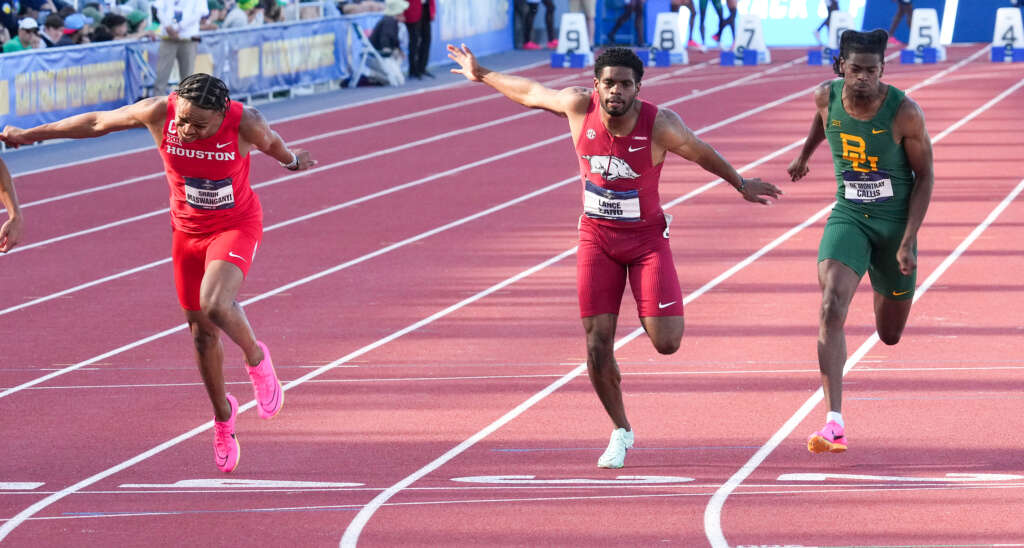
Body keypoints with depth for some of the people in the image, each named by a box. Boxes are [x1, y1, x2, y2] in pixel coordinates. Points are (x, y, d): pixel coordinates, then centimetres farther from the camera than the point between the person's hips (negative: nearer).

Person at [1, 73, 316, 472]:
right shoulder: (157, 113, -22)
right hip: (187, 231, 3)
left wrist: (291, 159, 22)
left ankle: (256, 359, 3)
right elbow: (97, 123, -7)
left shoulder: (245, 123, -27)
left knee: (215, 304, -29)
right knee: (202, 332, 9)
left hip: (236, 226, -3)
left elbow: (271, 143, -2)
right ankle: (223, 415, 32)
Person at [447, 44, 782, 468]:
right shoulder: (579, 106, -14)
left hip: (647, 237, -2)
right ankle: (621, 432, 19)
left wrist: (740, 184, 10)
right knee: (597, 344, -4)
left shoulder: (660, 125, -20)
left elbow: (702, 153, -2)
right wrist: (482, 76, 15)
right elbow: (532, 93, 4)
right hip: (596, 236, 2)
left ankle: (651, 311, 25)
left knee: (666, 342, -14)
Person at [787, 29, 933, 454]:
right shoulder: (827, 96, -10)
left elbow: (925, 175, -9)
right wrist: (805, 153, 32)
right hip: (848, 216, 1)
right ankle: (834, 424, -30)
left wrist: (908, 241, -15)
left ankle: (887, 288, 56)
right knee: (831, 309, -25)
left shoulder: (904, 112, -19)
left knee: (890, 335, 14)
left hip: (895, 222, -1)